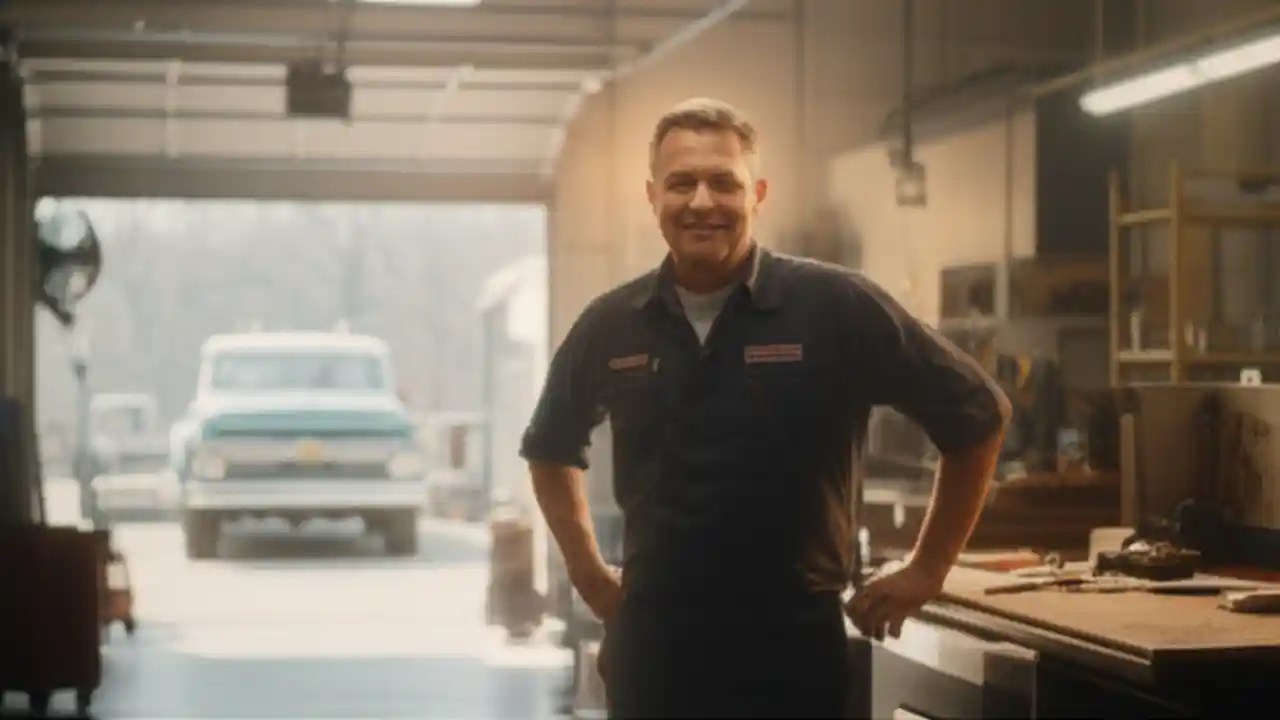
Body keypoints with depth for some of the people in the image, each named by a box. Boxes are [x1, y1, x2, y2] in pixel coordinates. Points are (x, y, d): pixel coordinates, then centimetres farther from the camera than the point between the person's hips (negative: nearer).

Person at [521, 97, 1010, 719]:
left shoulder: (835, 308, -8)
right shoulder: (609, 327, 3)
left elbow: (976, 416, 0)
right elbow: (550, 448, 23)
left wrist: (926, 570, 2)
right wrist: (586, 572, 15)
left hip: (792, 648, -3)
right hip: (651, 649, 3)